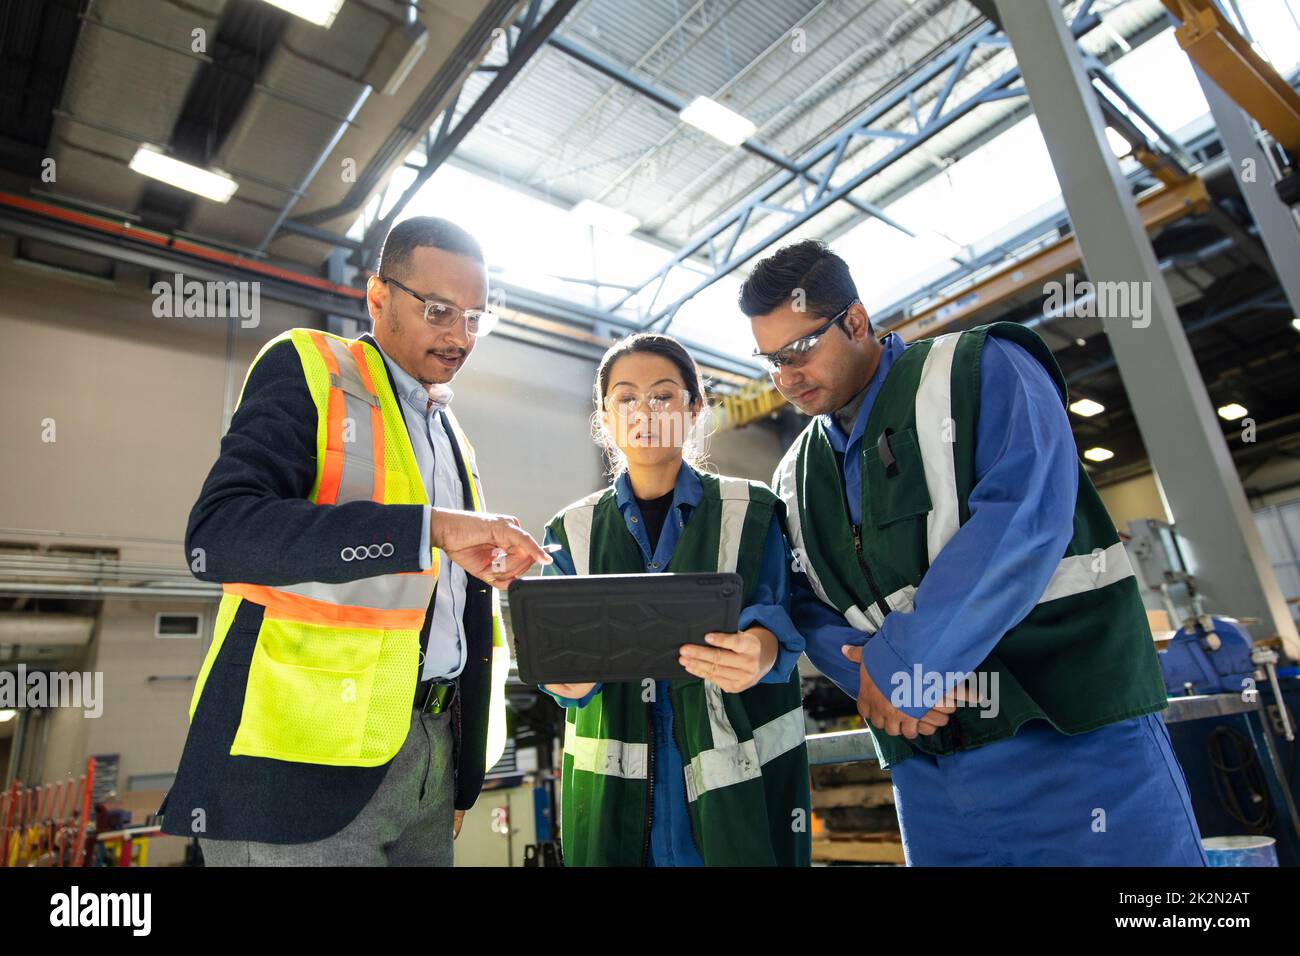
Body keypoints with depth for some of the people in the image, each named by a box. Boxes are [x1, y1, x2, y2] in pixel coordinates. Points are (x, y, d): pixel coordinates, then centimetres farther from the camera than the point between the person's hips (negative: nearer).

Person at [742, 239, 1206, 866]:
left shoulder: (982, 370, -6)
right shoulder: (795, 476, 10)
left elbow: (1024, 519, -19)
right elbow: (807, 607, 8)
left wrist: (899, 663, -19)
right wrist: (871, 674, -14)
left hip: (1072, 737, -4)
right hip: (924, 760, 5)